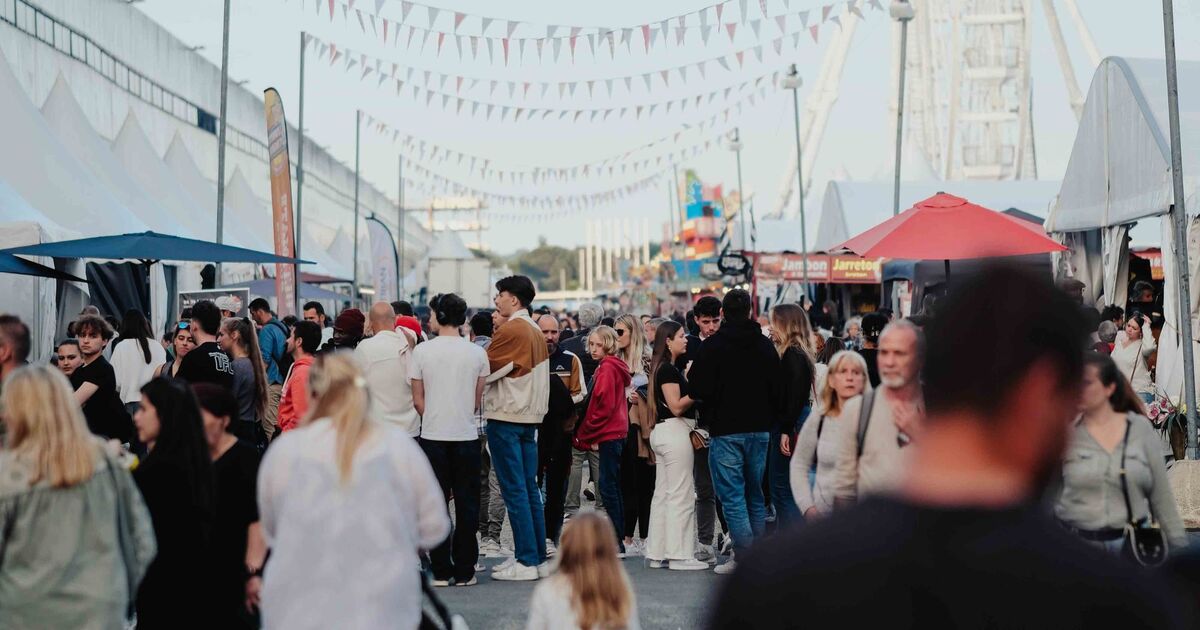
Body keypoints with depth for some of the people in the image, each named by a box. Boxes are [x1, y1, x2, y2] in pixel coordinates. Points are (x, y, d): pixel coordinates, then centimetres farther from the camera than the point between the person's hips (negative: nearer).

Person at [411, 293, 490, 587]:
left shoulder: (422, 351, -4)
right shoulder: (477, 353, 0)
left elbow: (418, 399, 2)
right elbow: (478, 400, 8)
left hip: (433, 437, -1)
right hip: (466, 436, 1)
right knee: (466, 504, 6)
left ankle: (441, 571, 6)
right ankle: (464, 571, 7)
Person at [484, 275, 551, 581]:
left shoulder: (510, 331, -13)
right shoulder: (536, 332, 14)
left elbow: (485, 370, -11)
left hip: (506, 417, -8)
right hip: (530, 416, 8)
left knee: (514, 490, -5)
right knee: (530, 488, 11)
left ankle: (526, 561, -5)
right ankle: (538, 557, 14)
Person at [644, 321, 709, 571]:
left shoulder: (663, 368, 16)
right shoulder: (668, 369, -14)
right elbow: (677, 406, -18)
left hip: (663, 433, 10)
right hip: (674, 432, -10)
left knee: (663, 493, 11)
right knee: (681, 494, -6)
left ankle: (657, 554, 15)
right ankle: (679, 554, -4)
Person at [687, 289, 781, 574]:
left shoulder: (712, 346, -10)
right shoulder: (766, 345, 6)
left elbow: (700, 390, -14)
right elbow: (778, 389, 8)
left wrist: (689, 376, 7)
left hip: (726, 431, -5)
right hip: (760, 430, 5)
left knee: (732, 496, -3)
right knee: (755, 495, 14)